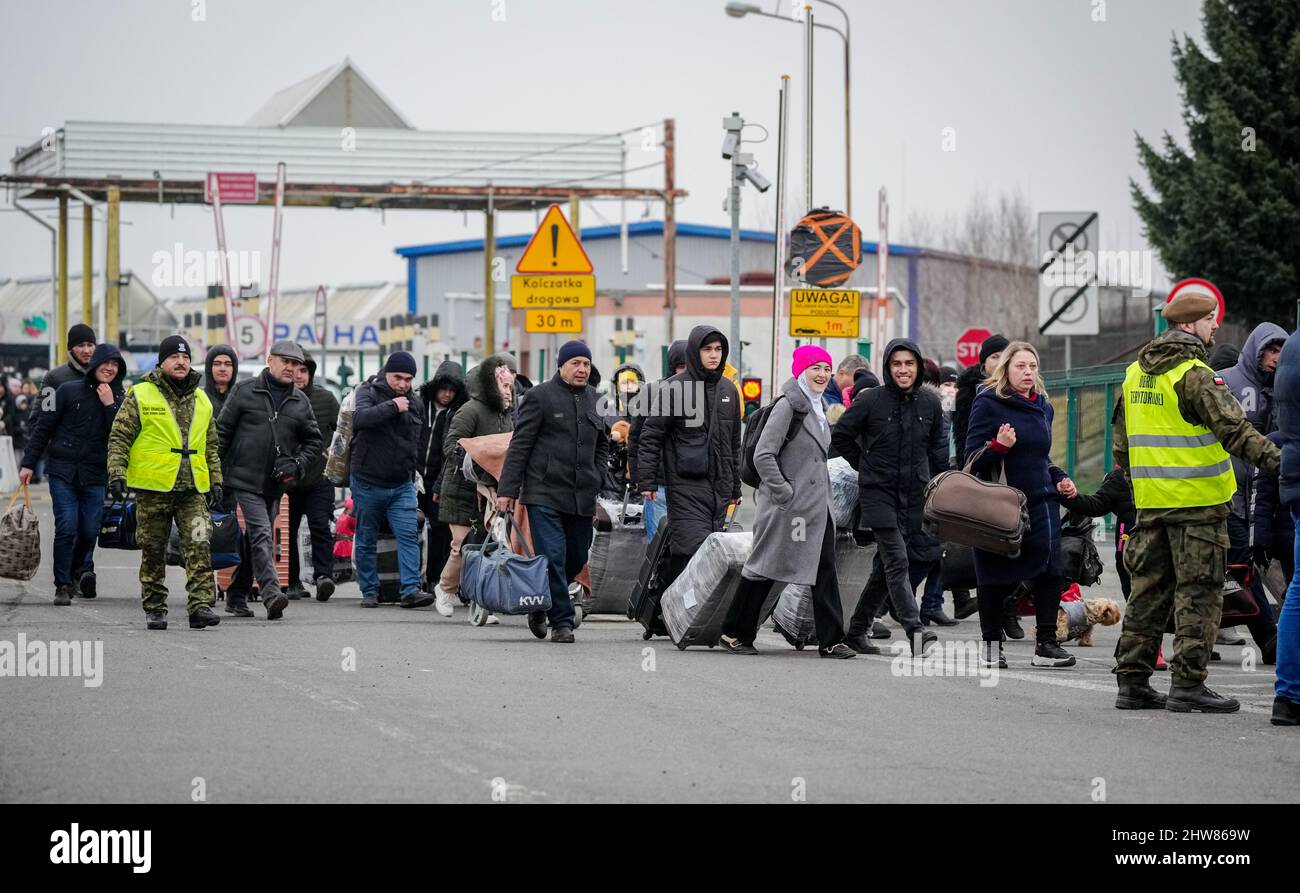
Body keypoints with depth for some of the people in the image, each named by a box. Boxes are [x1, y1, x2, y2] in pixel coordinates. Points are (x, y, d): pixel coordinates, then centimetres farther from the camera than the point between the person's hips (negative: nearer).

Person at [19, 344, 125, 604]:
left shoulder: (119, 401, 8)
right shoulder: (69, 391, 1)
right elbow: (44, 427, 3)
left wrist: (109, 405, -13)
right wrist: (28, 463, 0)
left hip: (95, 476, 2)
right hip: (63, 472, -2)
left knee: (89, 531, -1)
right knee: (66, 527, -12)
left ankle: (73, 572, 27)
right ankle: (62, 585, -3)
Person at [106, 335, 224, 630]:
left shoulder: (202, 400, 15)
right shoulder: (140, 396, 0)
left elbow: (211, 447, 23)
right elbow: (119, 437, -2)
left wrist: (216, 481, 18)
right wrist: (116, 474, -11)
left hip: (193, 490, 3)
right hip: (153, 488, -3)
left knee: (199, 545, -11)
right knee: (153, 551, 5)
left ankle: (200, 606, -15)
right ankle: (154, 608, 15)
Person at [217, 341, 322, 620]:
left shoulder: (300, 403, 10)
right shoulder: (244, 391, -1)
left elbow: (313, 441, 18)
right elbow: (222, 432, 0)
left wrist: (298, 464, -1)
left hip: (274, 485, 5)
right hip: (243, 480, -5)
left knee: (254, 541, 11)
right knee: (261, 535, -17)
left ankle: (236, 596, 22)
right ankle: (271, 593, -27)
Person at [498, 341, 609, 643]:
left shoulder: (594, 400, 15)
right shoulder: (541, 396, -2)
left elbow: (602, 446, 26)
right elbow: (520, 445, -4)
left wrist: (596, 479, 12)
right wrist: (507, 490, -8)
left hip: (582, 497, 6)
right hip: (545, 494, -6)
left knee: (577, 558, 9)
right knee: (552, 557, -12)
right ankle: (561, 621, -7)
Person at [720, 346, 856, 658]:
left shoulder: (817, 407, 16)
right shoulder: (787, 406, -12)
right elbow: (763, 456, -18)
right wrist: (784, 492, -20)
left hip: (816, 505, 8)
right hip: (787, 505, -8)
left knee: (825, 571, 0)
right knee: (766, 566, 2)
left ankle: (831, 641, 0)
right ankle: (735, 633, 14)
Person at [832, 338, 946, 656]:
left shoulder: (930, 403, 5)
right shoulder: (871, 401, -6)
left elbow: (938, 448, 16)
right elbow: (840, 437, 6)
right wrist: (866, 466, 5)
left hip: (917, 497, 4)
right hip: (879, 494, -4)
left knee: (885, 565, 10)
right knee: (897, 563, -15)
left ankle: (858, 629, 21)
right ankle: (915, 630, -25)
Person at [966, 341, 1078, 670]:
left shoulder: (1043, 407, 16)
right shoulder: (989, 403, -4)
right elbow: (973, 457, -7)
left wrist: (1059, 479, 12)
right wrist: (999, 445, -24)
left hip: (1041, 501, 5)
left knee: (1050, 570, -4)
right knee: (996, 575, 1)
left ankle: (1047, 644, 1)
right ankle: (992, 644, 12)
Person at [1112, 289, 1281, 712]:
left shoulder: (1135, 372, 13)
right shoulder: (1194, 375, -13)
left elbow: (1122, 439, 21)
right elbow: (1234, 430, -21)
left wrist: (1130, 479, 29)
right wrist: (1277, 460, -22)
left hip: (1150, 501, 8)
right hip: (1197, 500, -8)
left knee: (1148, 588, 11)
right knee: (1198, 593, -3)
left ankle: (1132, 681, 12)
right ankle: (1188, 684, -5)